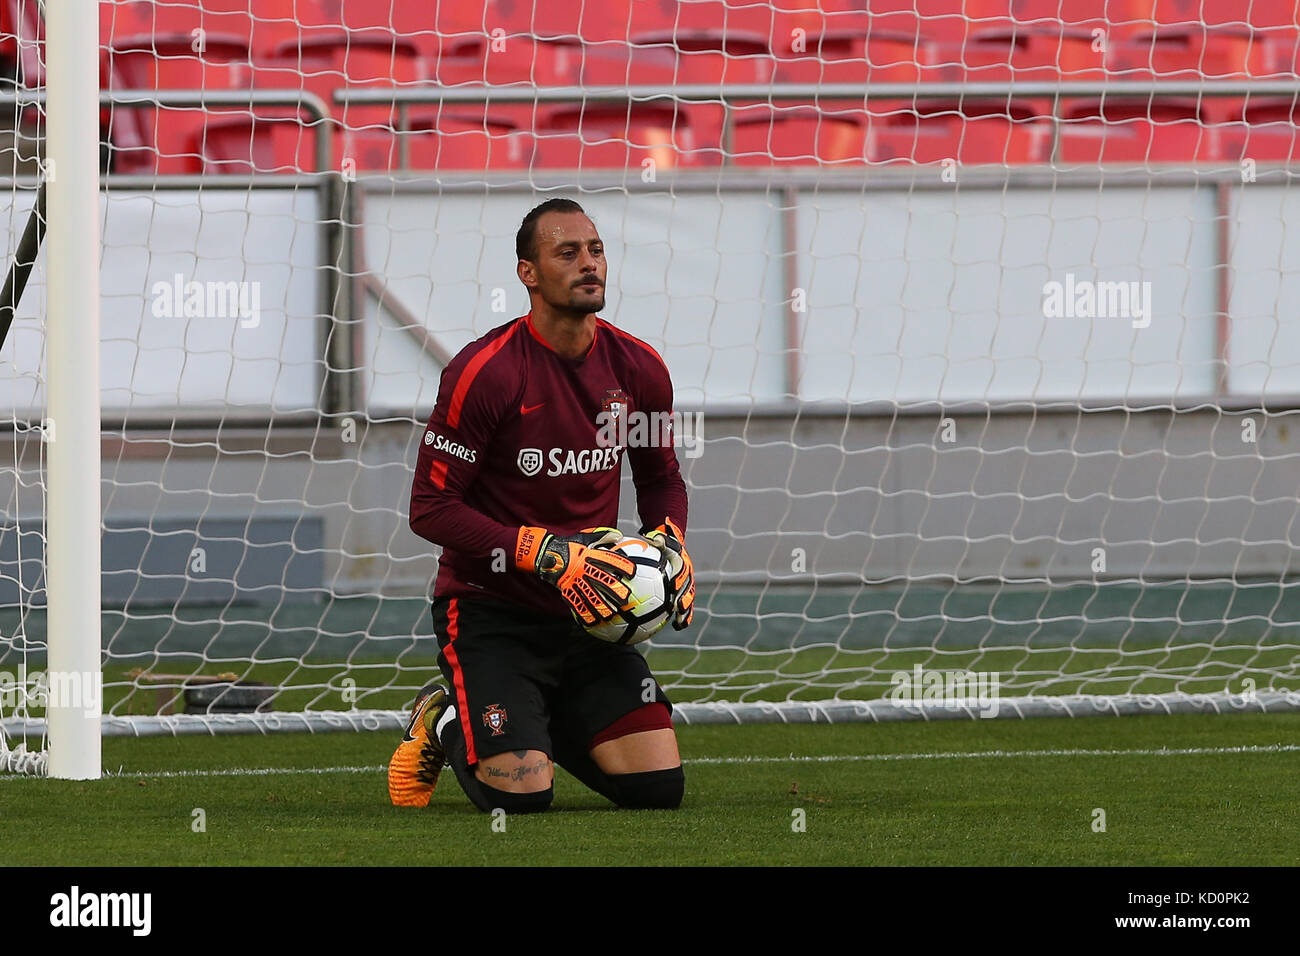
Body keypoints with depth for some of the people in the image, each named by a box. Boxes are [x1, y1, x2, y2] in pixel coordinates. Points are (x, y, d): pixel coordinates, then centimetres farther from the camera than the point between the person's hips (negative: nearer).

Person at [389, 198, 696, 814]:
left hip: (587, 613, 5)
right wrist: (551, 555, -24)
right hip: (491, 611, -5)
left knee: (658, 787, -7)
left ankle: (545, 726, 23)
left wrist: (671, 544, -4)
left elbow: (661, 479, 19)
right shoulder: (483, 371, -16)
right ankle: (441, 723, 16)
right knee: (520, 796, -19)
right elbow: (430, 508, -16)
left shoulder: (638, 369, 1)